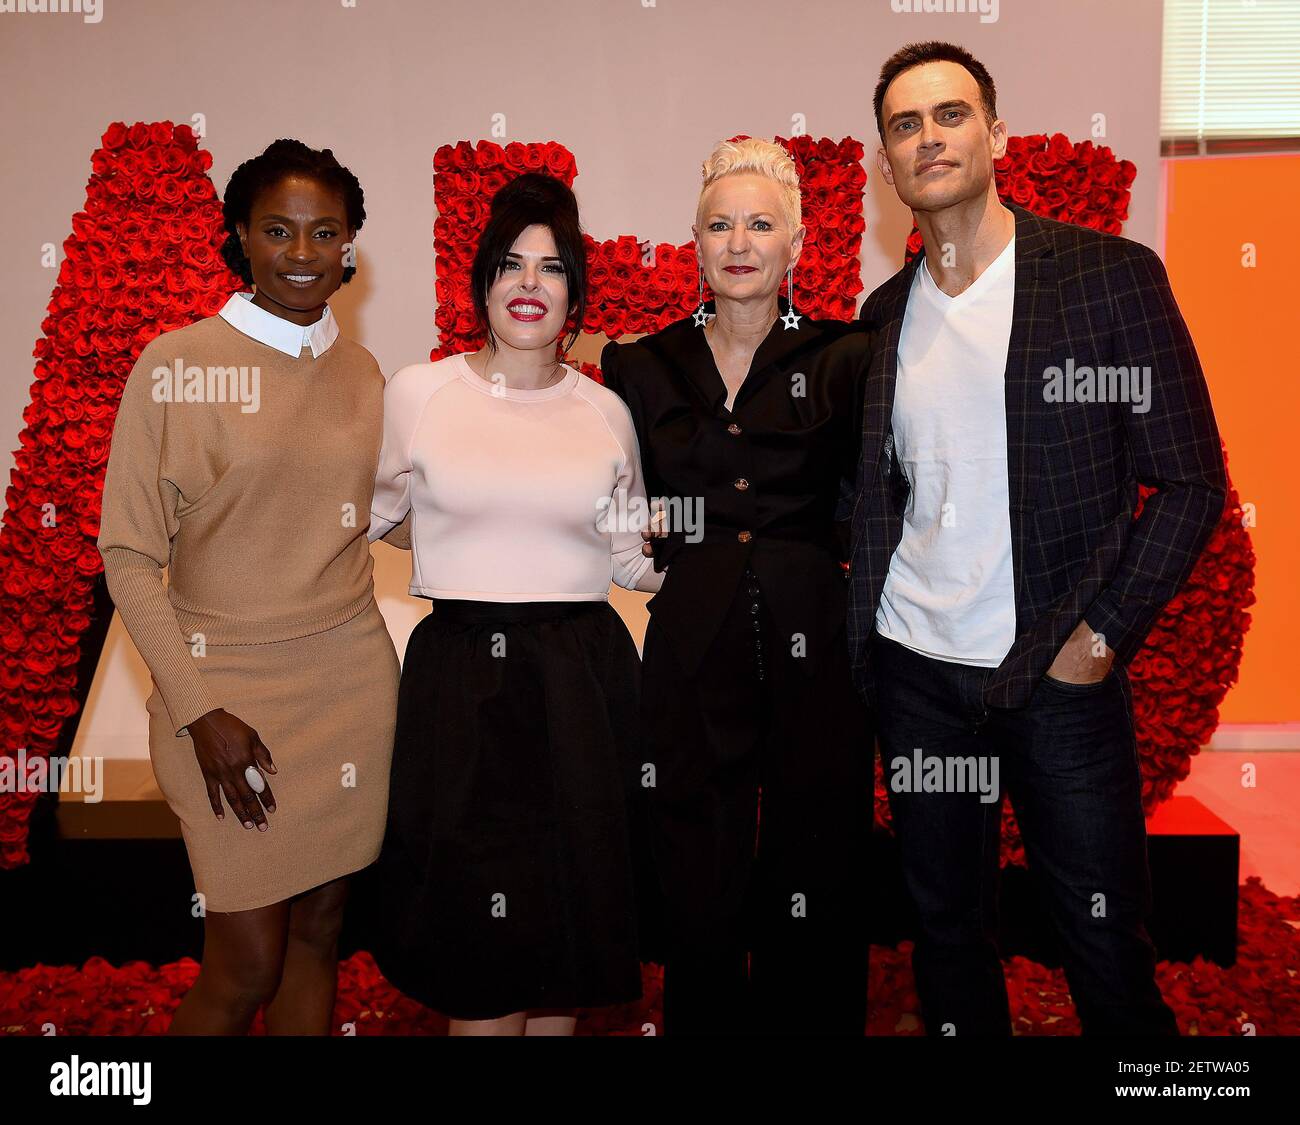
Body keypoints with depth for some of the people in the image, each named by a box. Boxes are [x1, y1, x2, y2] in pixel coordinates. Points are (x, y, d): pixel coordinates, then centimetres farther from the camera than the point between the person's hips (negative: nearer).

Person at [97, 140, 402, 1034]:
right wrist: (198, 712, -12)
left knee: (318, 936, 14)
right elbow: (129, 555, -6)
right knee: (247, 965, 3)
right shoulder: (176, 365, -6)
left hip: (351, 682, 4)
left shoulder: (362, 371, 7)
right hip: (230, 686, -4)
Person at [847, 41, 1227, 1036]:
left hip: (1061, 675, -3)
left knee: (1108, 945, 7)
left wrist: (1105, 633, -12)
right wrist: (862, 627, 4)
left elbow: (1192, 480, -5)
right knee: (948, 929, 16)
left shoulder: (1112, 275, -4)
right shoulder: (886, 313, 8)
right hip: (917, 671, 4)